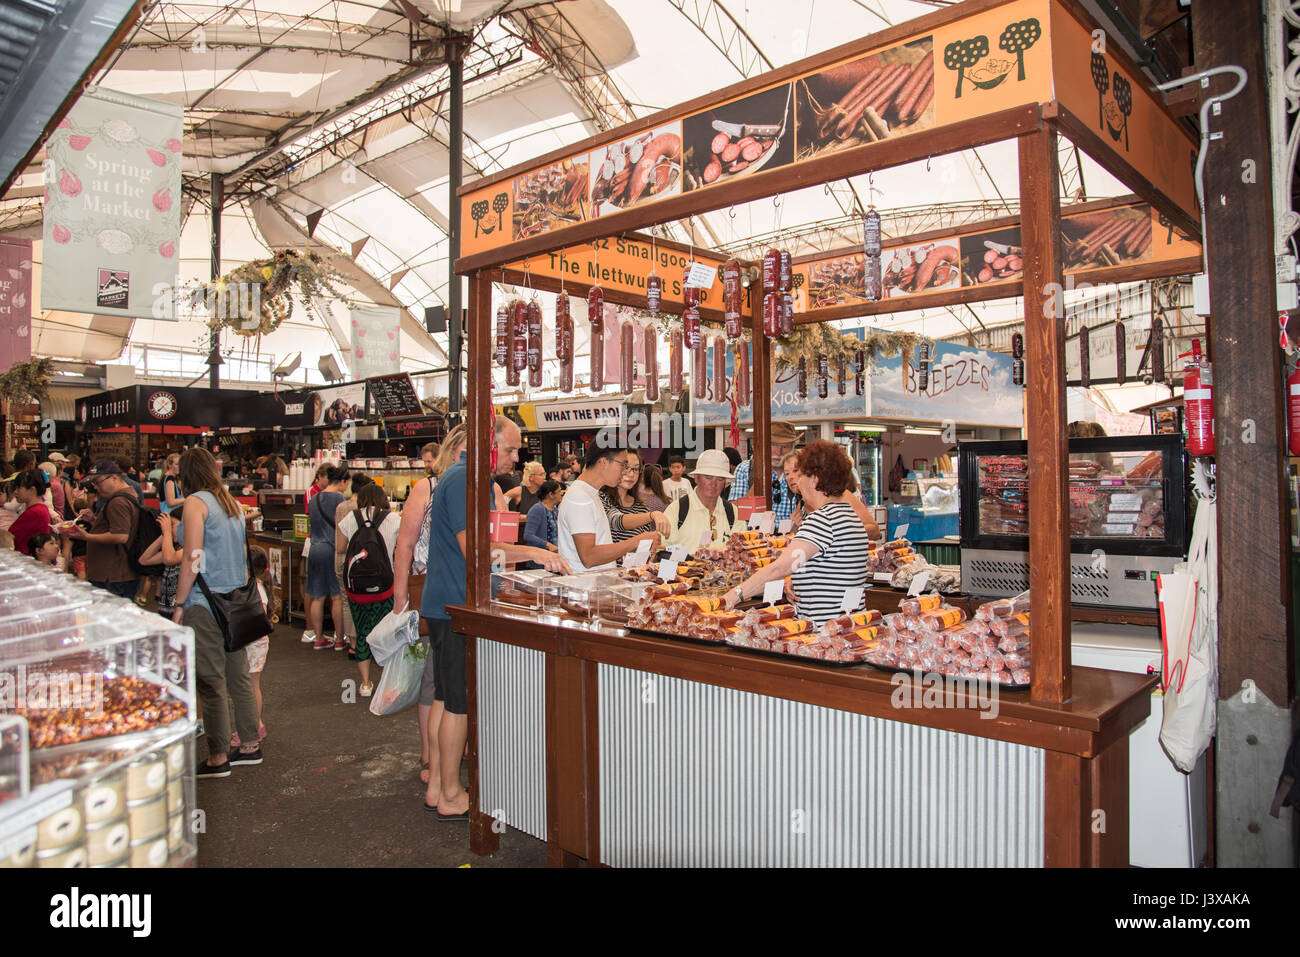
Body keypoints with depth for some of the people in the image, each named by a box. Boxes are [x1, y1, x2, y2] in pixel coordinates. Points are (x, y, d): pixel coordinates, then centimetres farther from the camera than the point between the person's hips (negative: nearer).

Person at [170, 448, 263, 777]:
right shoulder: (232, 503, 13)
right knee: (239, 676, 14)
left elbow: (193, 560, -14)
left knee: (211, 681, -1)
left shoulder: (195, 503, -8)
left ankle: (218, 759, 7)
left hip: (205, 602, -8)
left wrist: (179, 604, -9)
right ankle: (250, 746, 22)